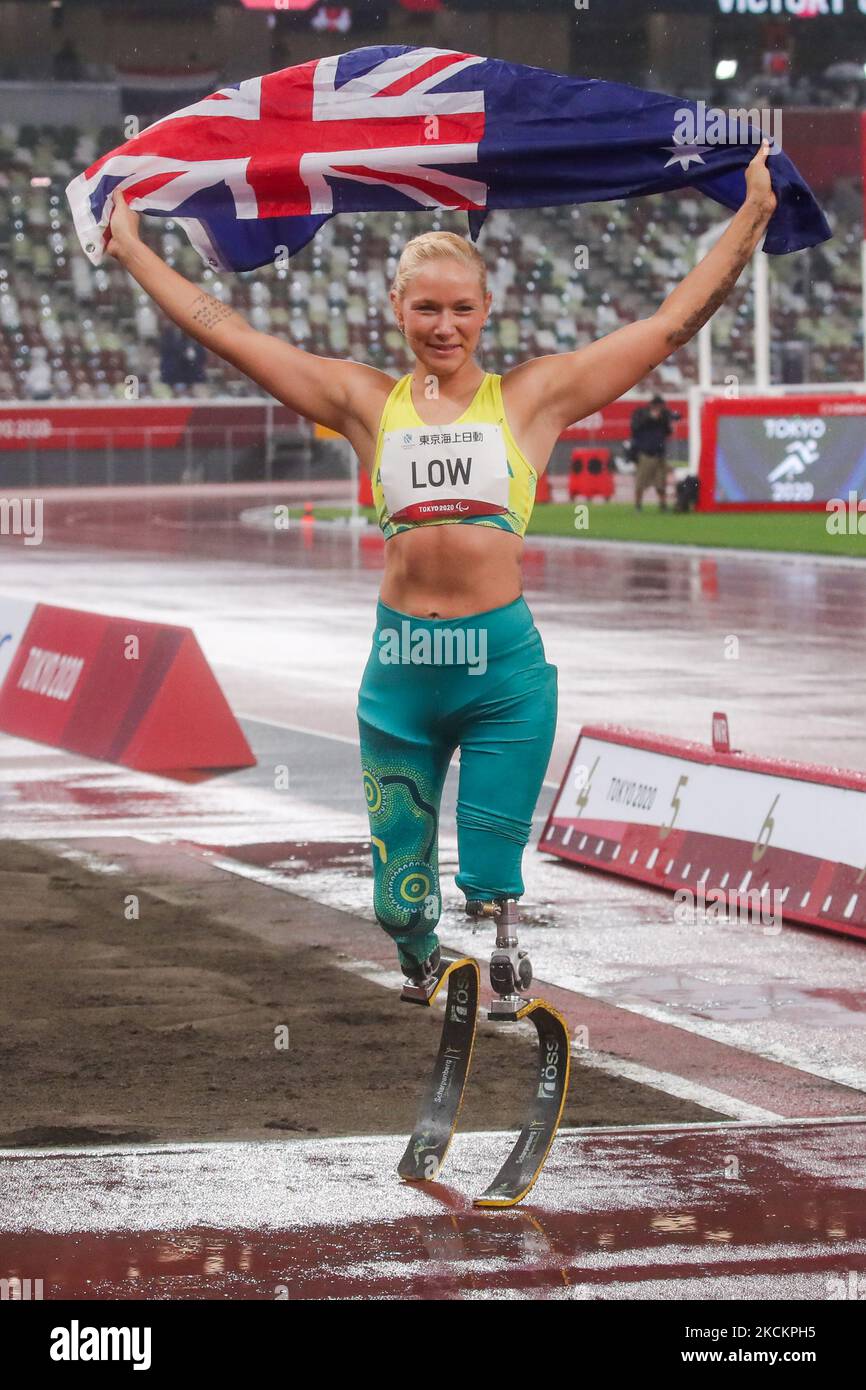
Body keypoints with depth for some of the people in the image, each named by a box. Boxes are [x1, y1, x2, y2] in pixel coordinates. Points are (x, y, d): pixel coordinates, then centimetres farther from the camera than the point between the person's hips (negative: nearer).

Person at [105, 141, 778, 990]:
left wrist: (752, 216, 3)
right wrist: (132, 251, 16)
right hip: (401, 666, 2)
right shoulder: (367, 402, 10)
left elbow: (676, 320, 6)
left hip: (505, 664, -2)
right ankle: (431, 983, 37)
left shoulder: (533, 396, 6)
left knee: (491, 889, -3)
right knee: (401, 903, 8)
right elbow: (221, 329, 13)